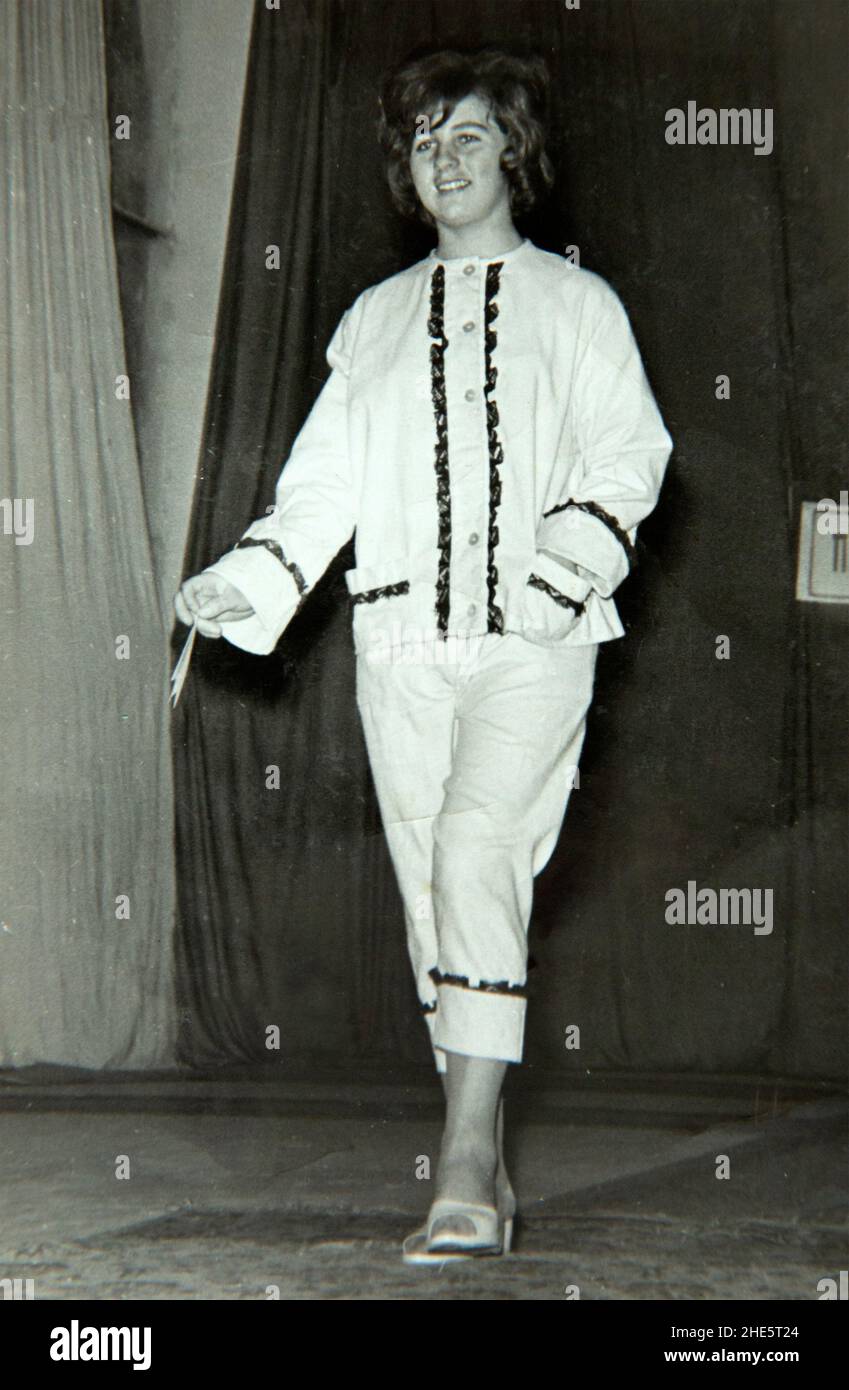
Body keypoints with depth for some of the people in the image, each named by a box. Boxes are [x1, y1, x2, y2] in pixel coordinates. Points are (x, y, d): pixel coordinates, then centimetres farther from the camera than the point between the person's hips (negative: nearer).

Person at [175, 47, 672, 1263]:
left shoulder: (576, 303, 12)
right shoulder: (375, 320, 20)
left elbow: (631, 453, 4)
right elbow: (324, 481, 18)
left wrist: (566, 561, -14)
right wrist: (249, 581, 3)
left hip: (533, 640, -4)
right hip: (404, 638, 4)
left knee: (477, 852, -22)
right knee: (429, 886, 1)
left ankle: (464, 1170, -26)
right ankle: (484, 1176, 9)